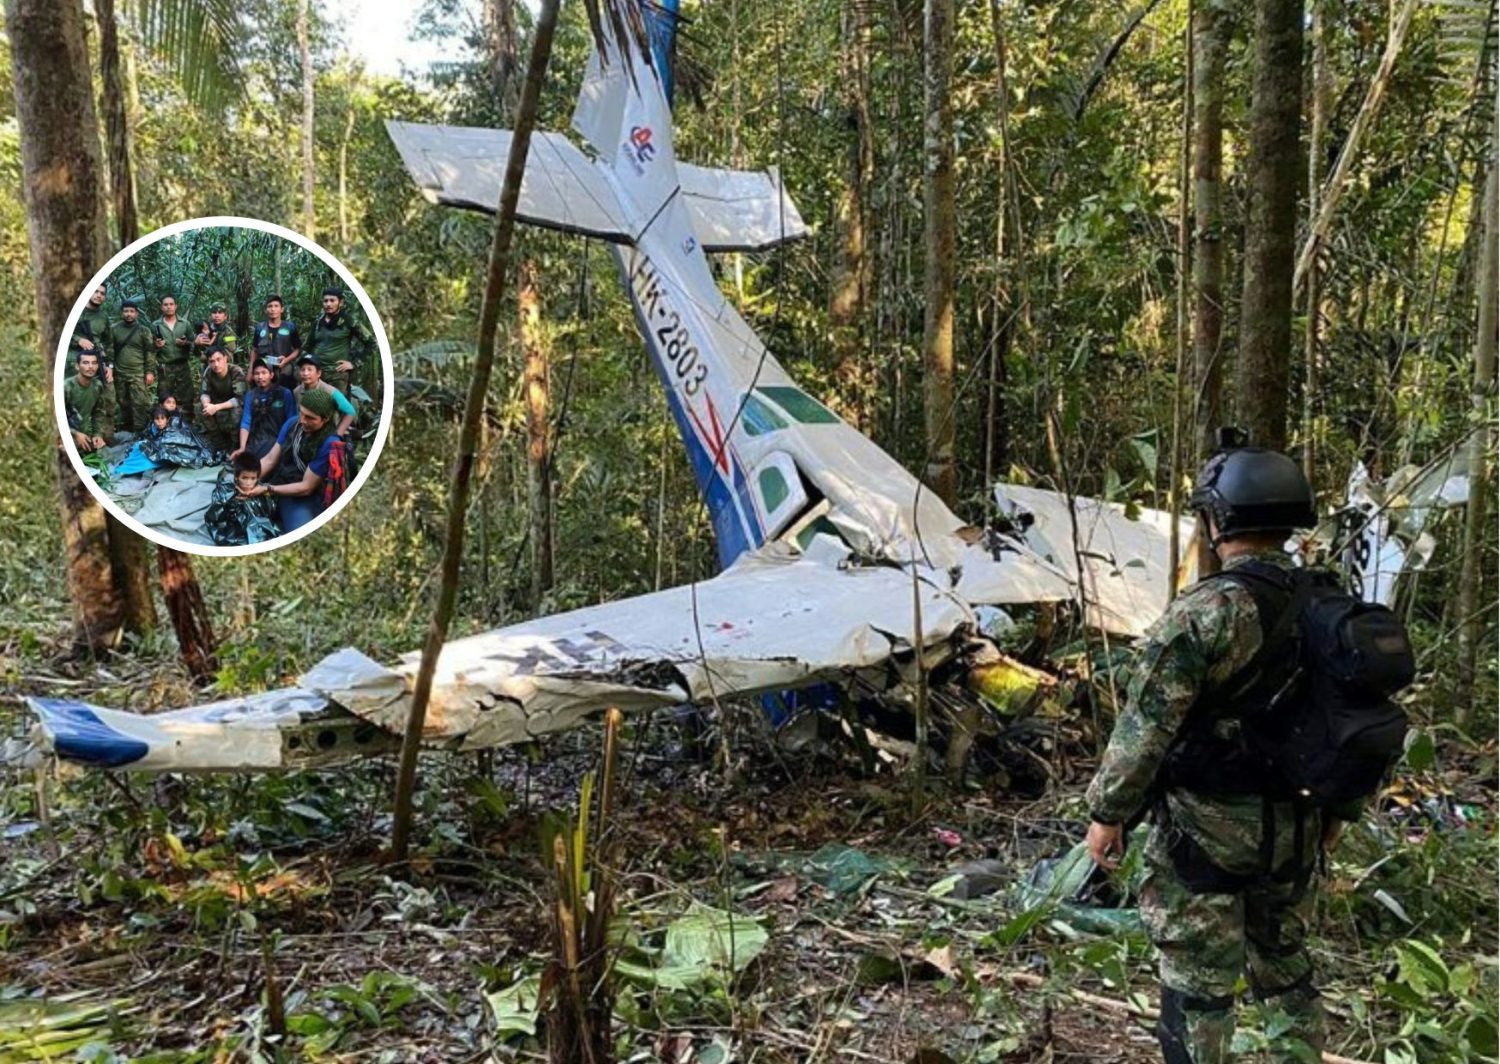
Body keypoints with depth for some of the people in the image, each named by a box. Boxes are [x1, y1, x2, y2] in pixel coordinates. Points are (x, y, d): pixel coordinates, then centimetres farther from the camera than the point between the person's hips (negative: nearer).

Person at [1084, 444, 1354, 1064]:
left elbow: (1147, 726, -19)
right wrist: (1339, 807, 22)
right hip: (1295, 827, 7)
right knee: (1285, 960, 23)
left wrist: (1107, 811, -8)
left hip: (1207, 826, -7)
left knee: (1197, 979, 6)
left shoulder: (1203, 611, -20)